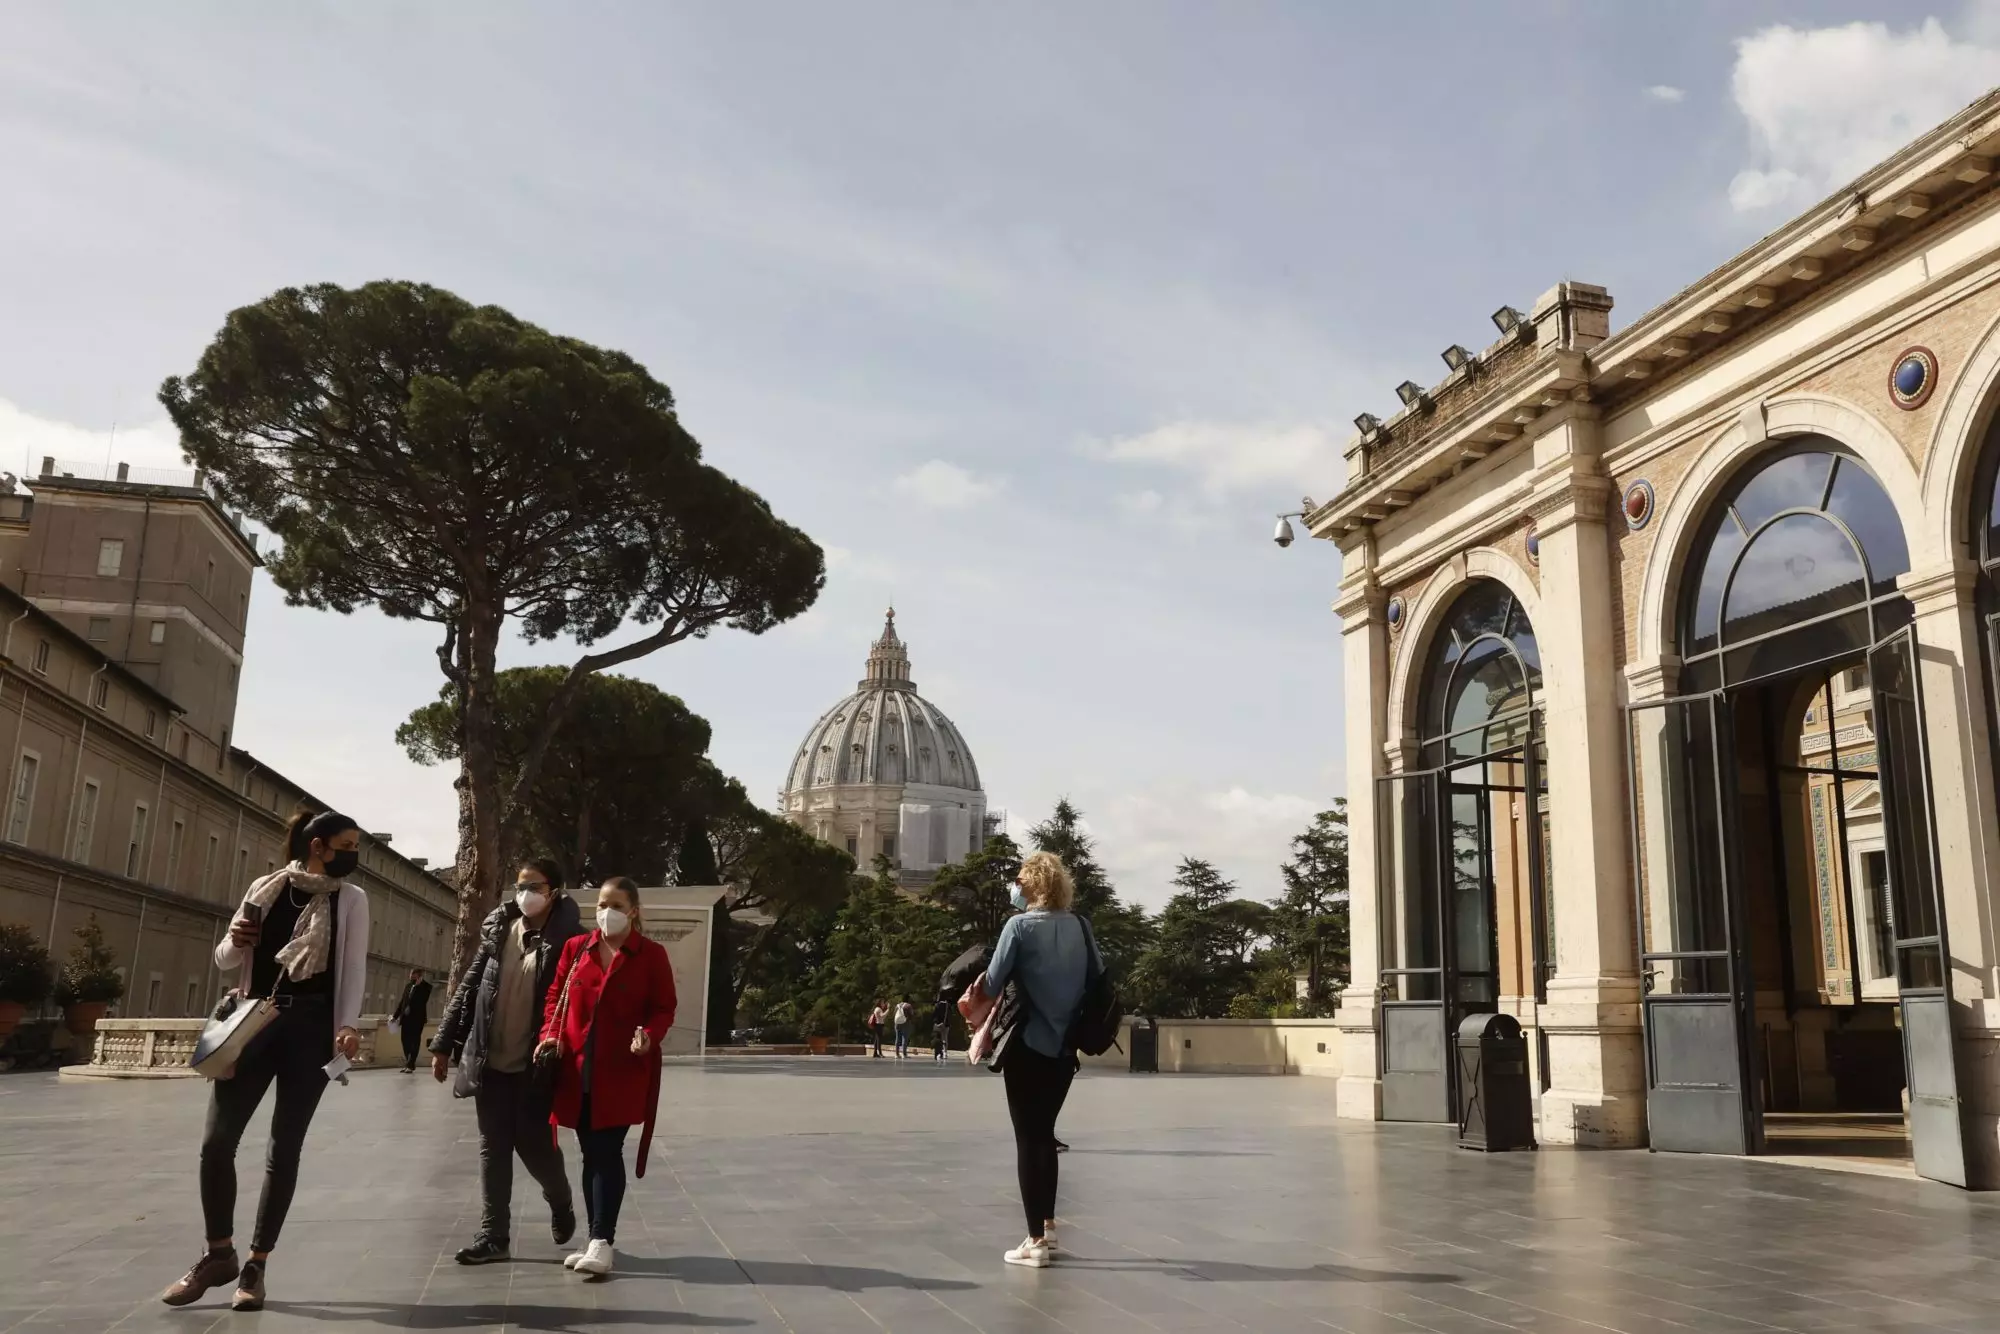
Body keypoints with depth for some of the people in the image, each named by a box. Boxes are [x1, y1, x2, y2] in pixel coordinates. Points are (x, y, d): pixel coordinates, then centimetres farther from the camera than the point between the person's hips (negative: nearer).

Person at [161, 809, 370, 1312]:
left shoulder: (351, 899, 3)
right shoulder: (265, 889, 7)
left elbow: (354, 967, -5)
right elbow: (225, 961, 13)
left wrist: (347, 1025, -20)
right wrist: (236, 941, -10)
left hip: (311, 1029, -2)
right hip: (254, 1023, 2)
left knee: (284, 1147, 0)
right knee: (216, 1140, -1)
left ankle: (255, 1265, 10)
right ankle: (219, 1255, 17)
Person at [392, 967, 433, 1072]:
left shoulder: (425, 987, -4)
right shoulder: (408, 987, 15)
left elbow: (422, 1001, -17)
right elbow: (402, 1002, 18)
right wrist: (395, 1016, 14)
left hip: (417, 1018, -7)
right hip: (406, 1017, 7)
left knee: (414, 1042, -4)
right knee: (405, 1040, 9)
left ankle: (410, 1065, -4)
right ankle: (409, 1063, 21)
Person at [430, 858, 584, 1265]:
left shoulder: (567, 939, -9)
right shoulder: (498, 930, 6)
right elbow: (468, 988, 10)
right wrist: (444, 1043, 8)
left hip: (535, 1066, -4)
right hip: (490, 1062, 4)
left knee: (535, 1146, 2)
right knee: (493, 1148, 7)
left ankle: (560, 1201, 31)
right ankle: (493, 1235, 15)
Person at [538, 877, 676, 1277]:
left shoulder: (651, 955, -2)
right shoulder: (575, 949, 8)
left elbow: (664, 1009, 0)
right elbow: (555, 996, 13)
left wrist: (650, 1036, -20)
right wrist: (550, 1034, -4)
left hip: (623, 1072, -4)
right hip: (577, 1069, 4)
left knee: (607, 1153, -9)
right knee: (590, 1154, 10)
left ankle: (602, 1243, -8)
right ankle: (597, 1241, 18)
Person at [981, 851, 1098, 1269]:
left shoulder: (1019, 925, -11)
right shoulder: (1079, 926, 4)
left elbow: (992, 984, -9)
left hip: (1027, 1046, -5)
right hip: (1065, 1048, 5)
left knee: (1028, 1139, 3)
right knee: (1044, 1133, 20)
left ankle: (1036, 1242, 5)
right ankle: (1047, 1227, 26)